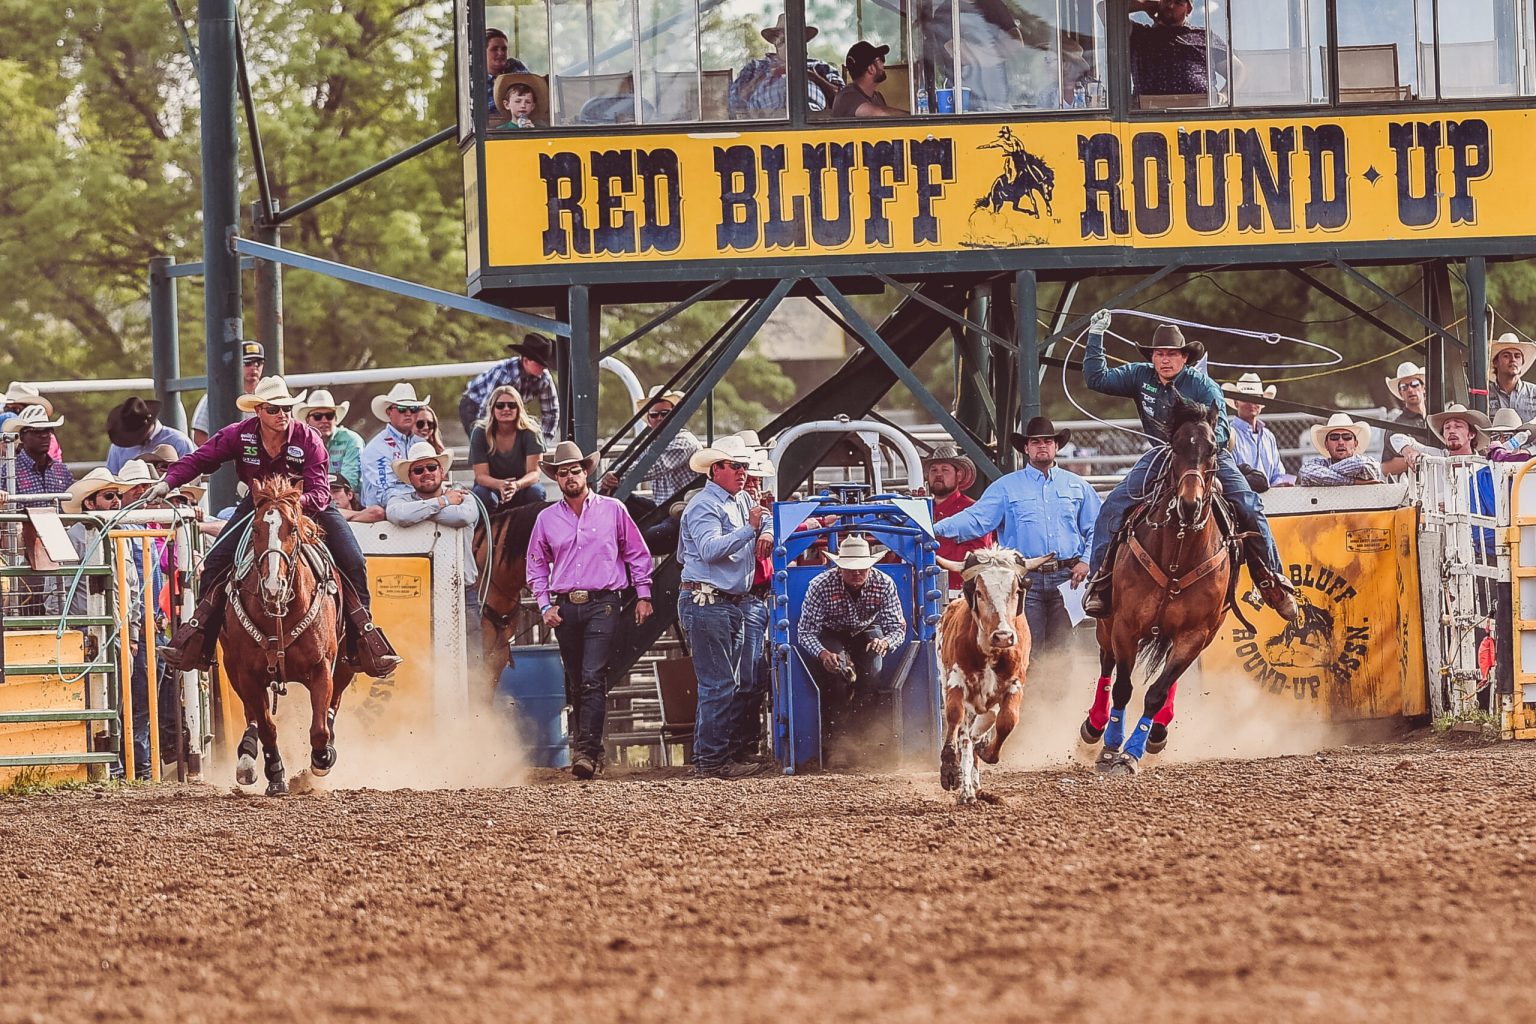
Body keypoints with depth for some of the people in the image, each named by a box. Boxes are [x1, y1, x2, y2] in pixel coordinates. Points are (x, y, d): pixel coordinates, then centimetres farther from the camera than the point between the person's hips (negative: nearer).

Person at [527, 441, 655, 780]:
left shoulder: (612, 510, 3)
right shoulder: (547, 519, 9)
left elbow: (637, 554, 9)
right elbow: (537, 565, 16)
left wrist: (643, 595, 5)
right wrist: (545, 605, 5)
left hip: (603, 603, -4)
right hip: (565, 608, 4)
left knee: (593, 678, -15)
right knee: (576, 683, 9)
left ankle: (585, 751, -19)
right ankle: (592, 750, 21)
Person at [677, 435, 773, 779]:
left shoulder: (742, 502, 16)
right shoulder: (704, 506, -11)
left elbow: (765, 519, 32)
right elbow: (711, 548, -25)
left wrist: (766, 532, 9)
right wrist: (748, 529, -32)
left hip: (730, 604, 10)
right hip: (705, 604, -10)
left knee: (728, 684, 12)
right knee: (718, 685, -12)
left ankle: (706, 756, 16)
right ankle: (713, 760, -12)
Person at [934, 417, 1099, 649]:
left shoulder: (1077, 486, 14)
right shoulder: (1006, 487, 10)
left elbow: (1096, 529, 15)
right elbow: (976, 519, 1)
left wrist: (1086, 561, -1)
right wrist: (937, 529, -13)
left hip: (1067, 578, 1)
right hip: (1026, 580, -1)